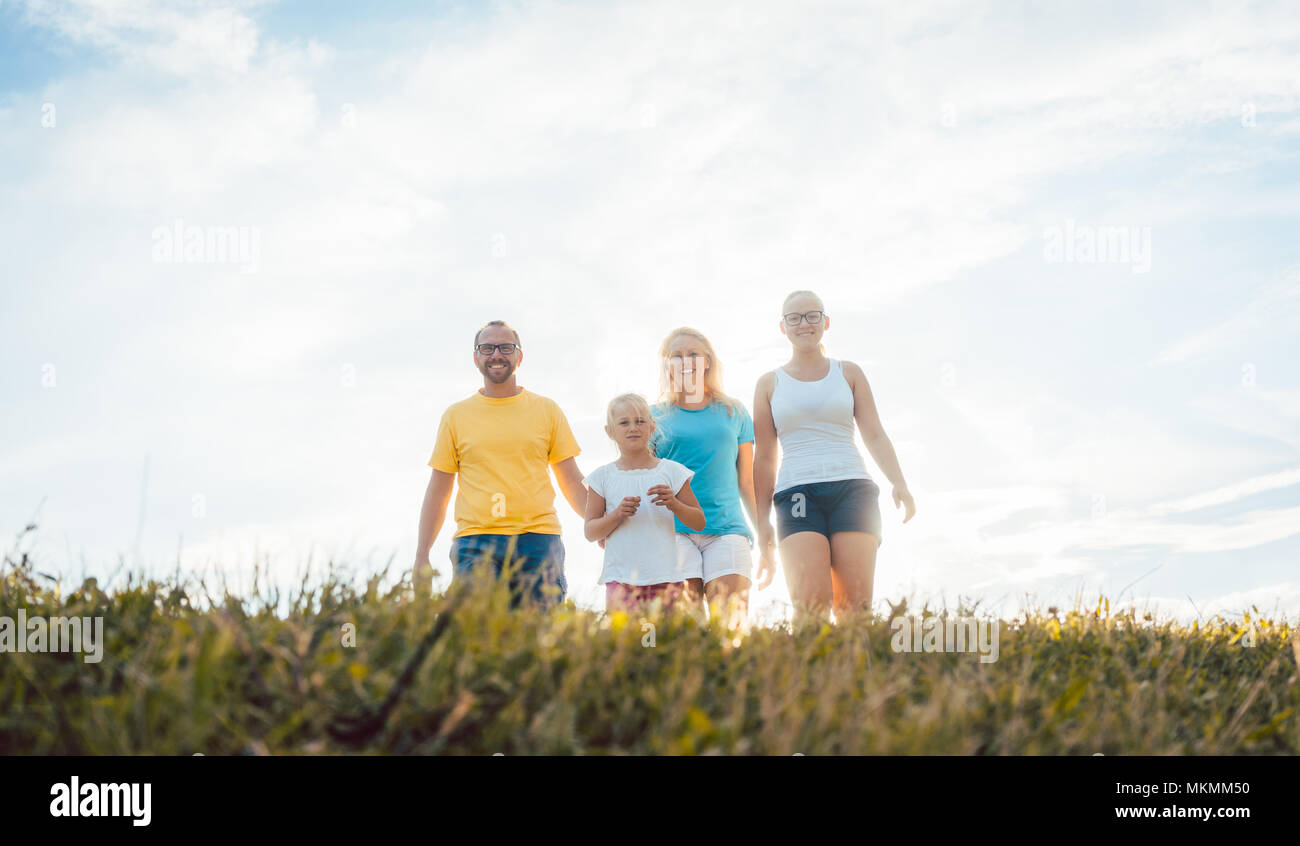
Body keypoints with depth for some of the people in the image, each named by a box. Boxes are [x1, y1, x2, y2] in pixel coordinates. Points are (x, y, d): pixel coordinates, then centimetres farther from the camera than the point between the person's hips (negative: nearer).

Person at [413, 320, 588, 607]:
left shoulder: (547, 410, 12)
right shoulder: (456, 416, 12)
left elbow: (572, 482, 13)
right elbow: (437, 491, 13)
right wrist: (421, 557, 7)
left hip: (537, 541, 0)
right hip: (475, 544, 0)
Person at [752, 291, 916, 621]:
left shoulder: (848, 373, 16)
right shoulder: (770, 384, 15)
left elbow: (875, 435, 10)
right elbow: (764, 457, 13)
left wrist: (899, 483, -6)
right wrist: (762, 520, 6)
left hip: (852, 488, 1)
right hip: (797, 492, 0)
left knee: (855, 605, -9)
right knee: (810, 605, -18)